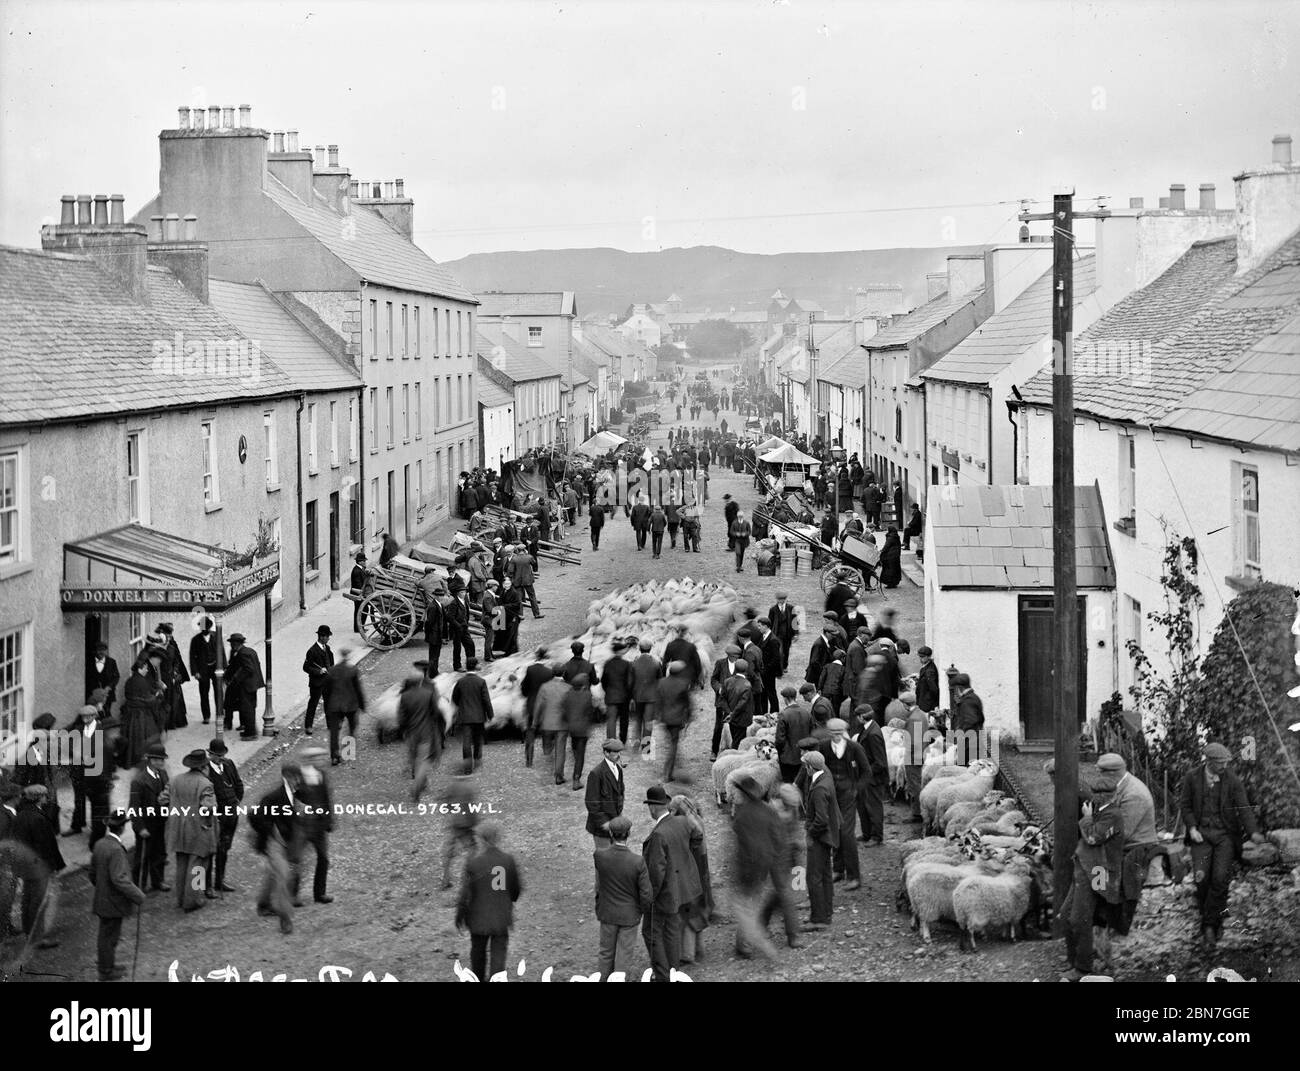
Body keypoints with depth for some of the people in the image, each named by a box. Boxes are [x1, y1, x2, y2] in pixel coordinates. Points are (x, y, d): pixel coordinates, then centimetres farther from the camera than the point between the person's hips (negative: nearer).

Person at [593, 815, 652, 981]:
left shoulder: (599, 857, -23)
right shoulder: (638, 862, -26)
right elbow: (646, 895, -18)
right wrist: (644, 910, 1)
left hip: (607, 913, 2)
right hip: (630, 915, -2)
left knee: (606, 953, 21)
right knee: (623, 955, 13)